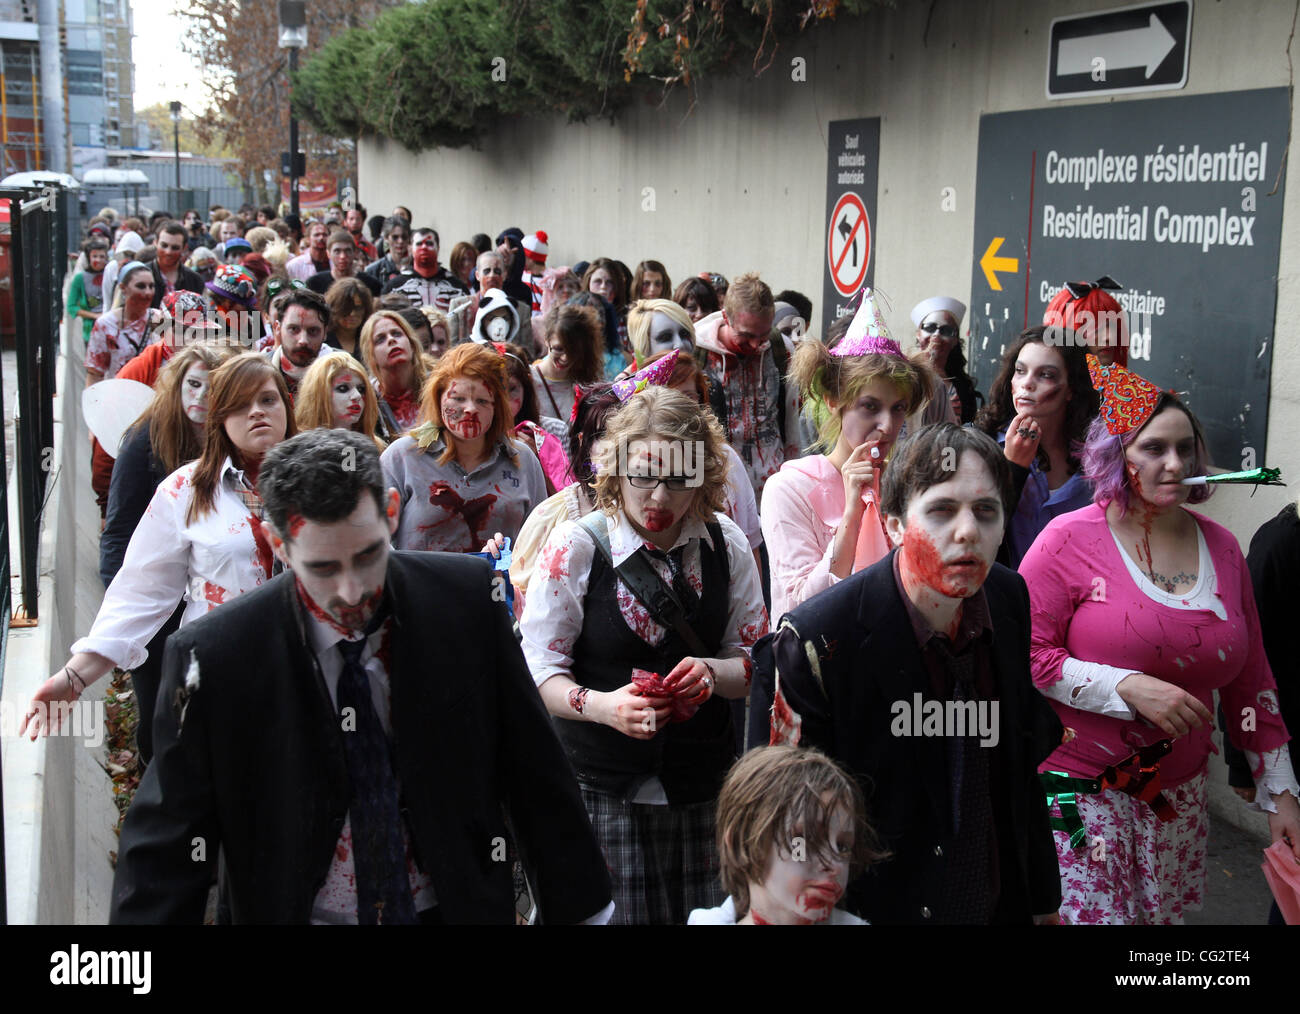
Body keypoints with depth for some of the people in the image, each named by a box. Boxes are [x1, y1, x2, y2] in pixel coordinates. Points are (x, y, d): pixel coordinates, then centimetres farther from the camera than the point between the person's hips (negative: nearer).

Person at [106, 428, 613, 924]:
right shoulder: (211, 657, -18)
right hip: (284, 911, -1)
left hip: (459, 906, 1)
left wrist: (576, 906, 2)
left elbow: (533, 772, -4)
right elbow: (163, 850, -12)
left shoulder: (467, 598, -13)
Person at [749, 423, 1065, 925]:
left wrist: (1045, 902, 10)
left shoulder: (1011, 598, -9)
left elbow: (1023, 769, 4)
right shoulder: (811, 644, -27)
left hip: (1003, 904, 5)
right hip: (877, 908, -5)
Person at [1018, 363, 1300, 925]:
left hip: (1180, 792, 5)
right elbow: (1025, 652, -12)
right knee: (1090, 916, -8)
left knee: (1164, 917, 10)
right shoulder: (1072, 539, -8)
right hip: (1080, 788, -4)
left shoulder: (1220, 546, 7)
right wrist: (1129, 688, -19)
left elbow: (1251, 681, 12)